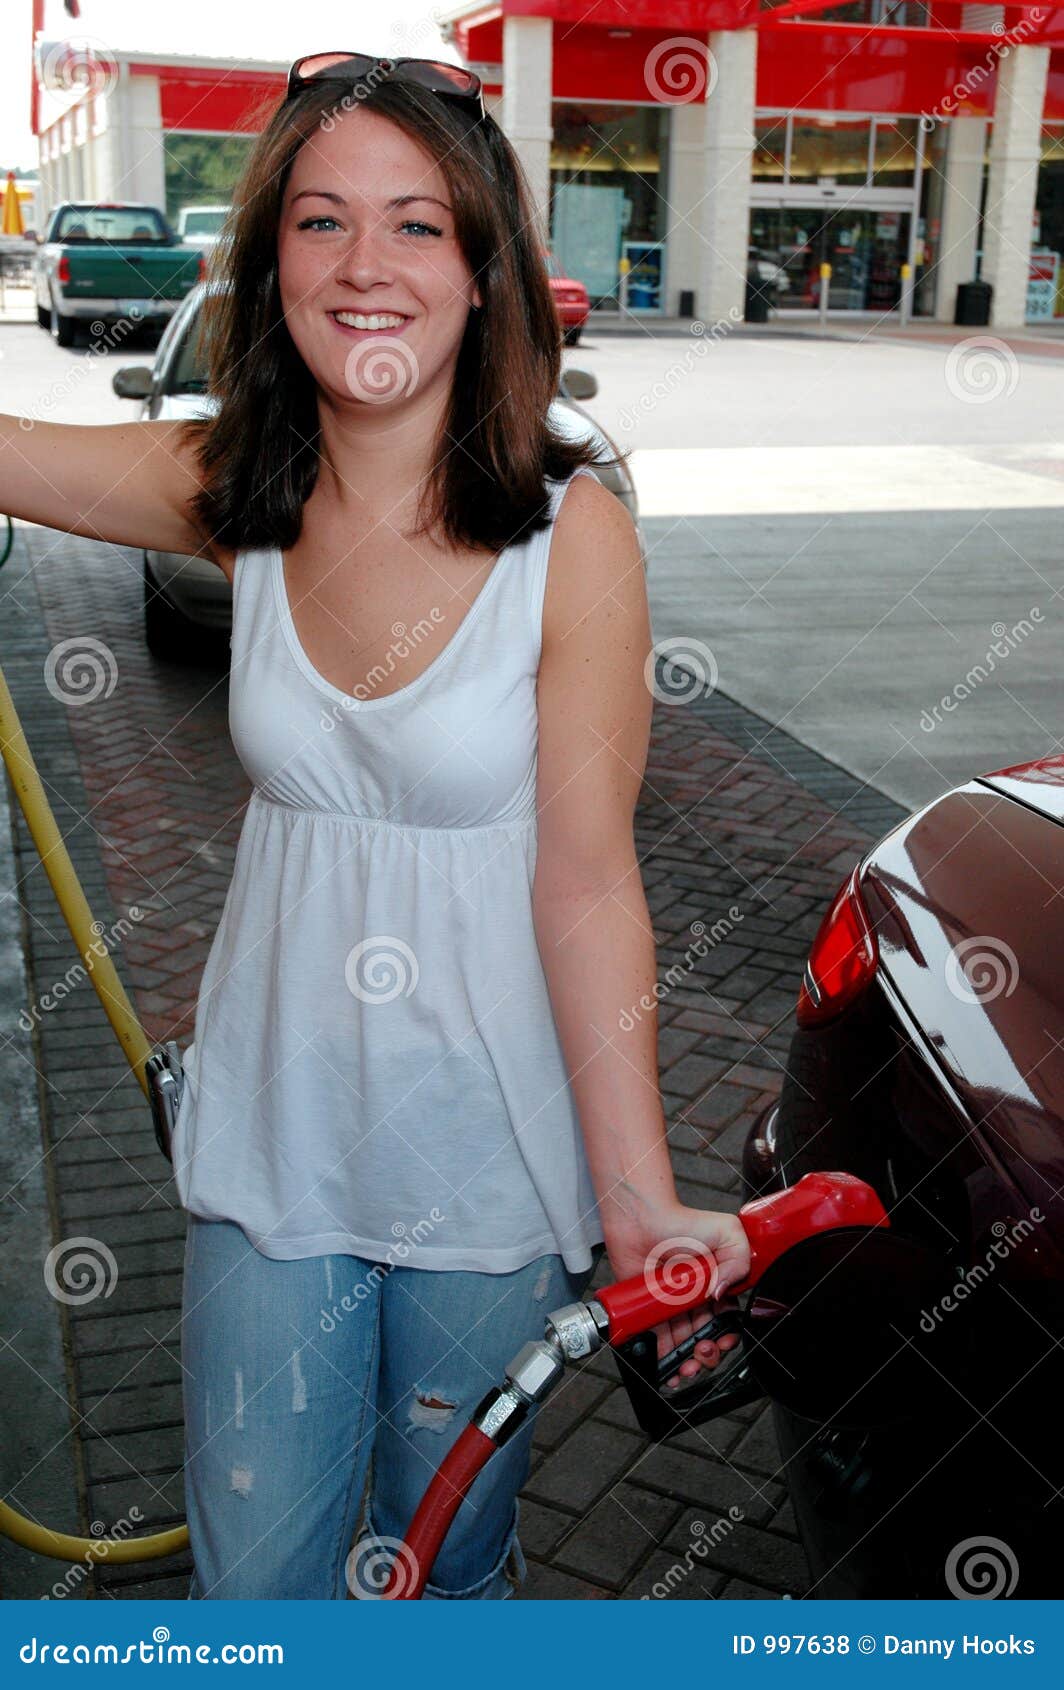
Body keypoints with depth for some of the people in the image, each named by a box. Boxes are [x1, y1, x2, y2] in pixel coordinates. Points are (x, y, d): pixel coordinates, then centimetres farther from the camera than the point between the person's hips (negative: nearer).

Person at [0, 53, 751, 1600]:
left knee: (444, 1558, 19)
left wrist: (641, 1197, -17)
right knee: (252, 1576, 16)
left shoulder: (571, 531, -16)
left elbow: (587, 885, -15)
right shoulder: (230, 492, -4)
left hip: (490, 1149, -3)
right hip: (274, 1127, 3)